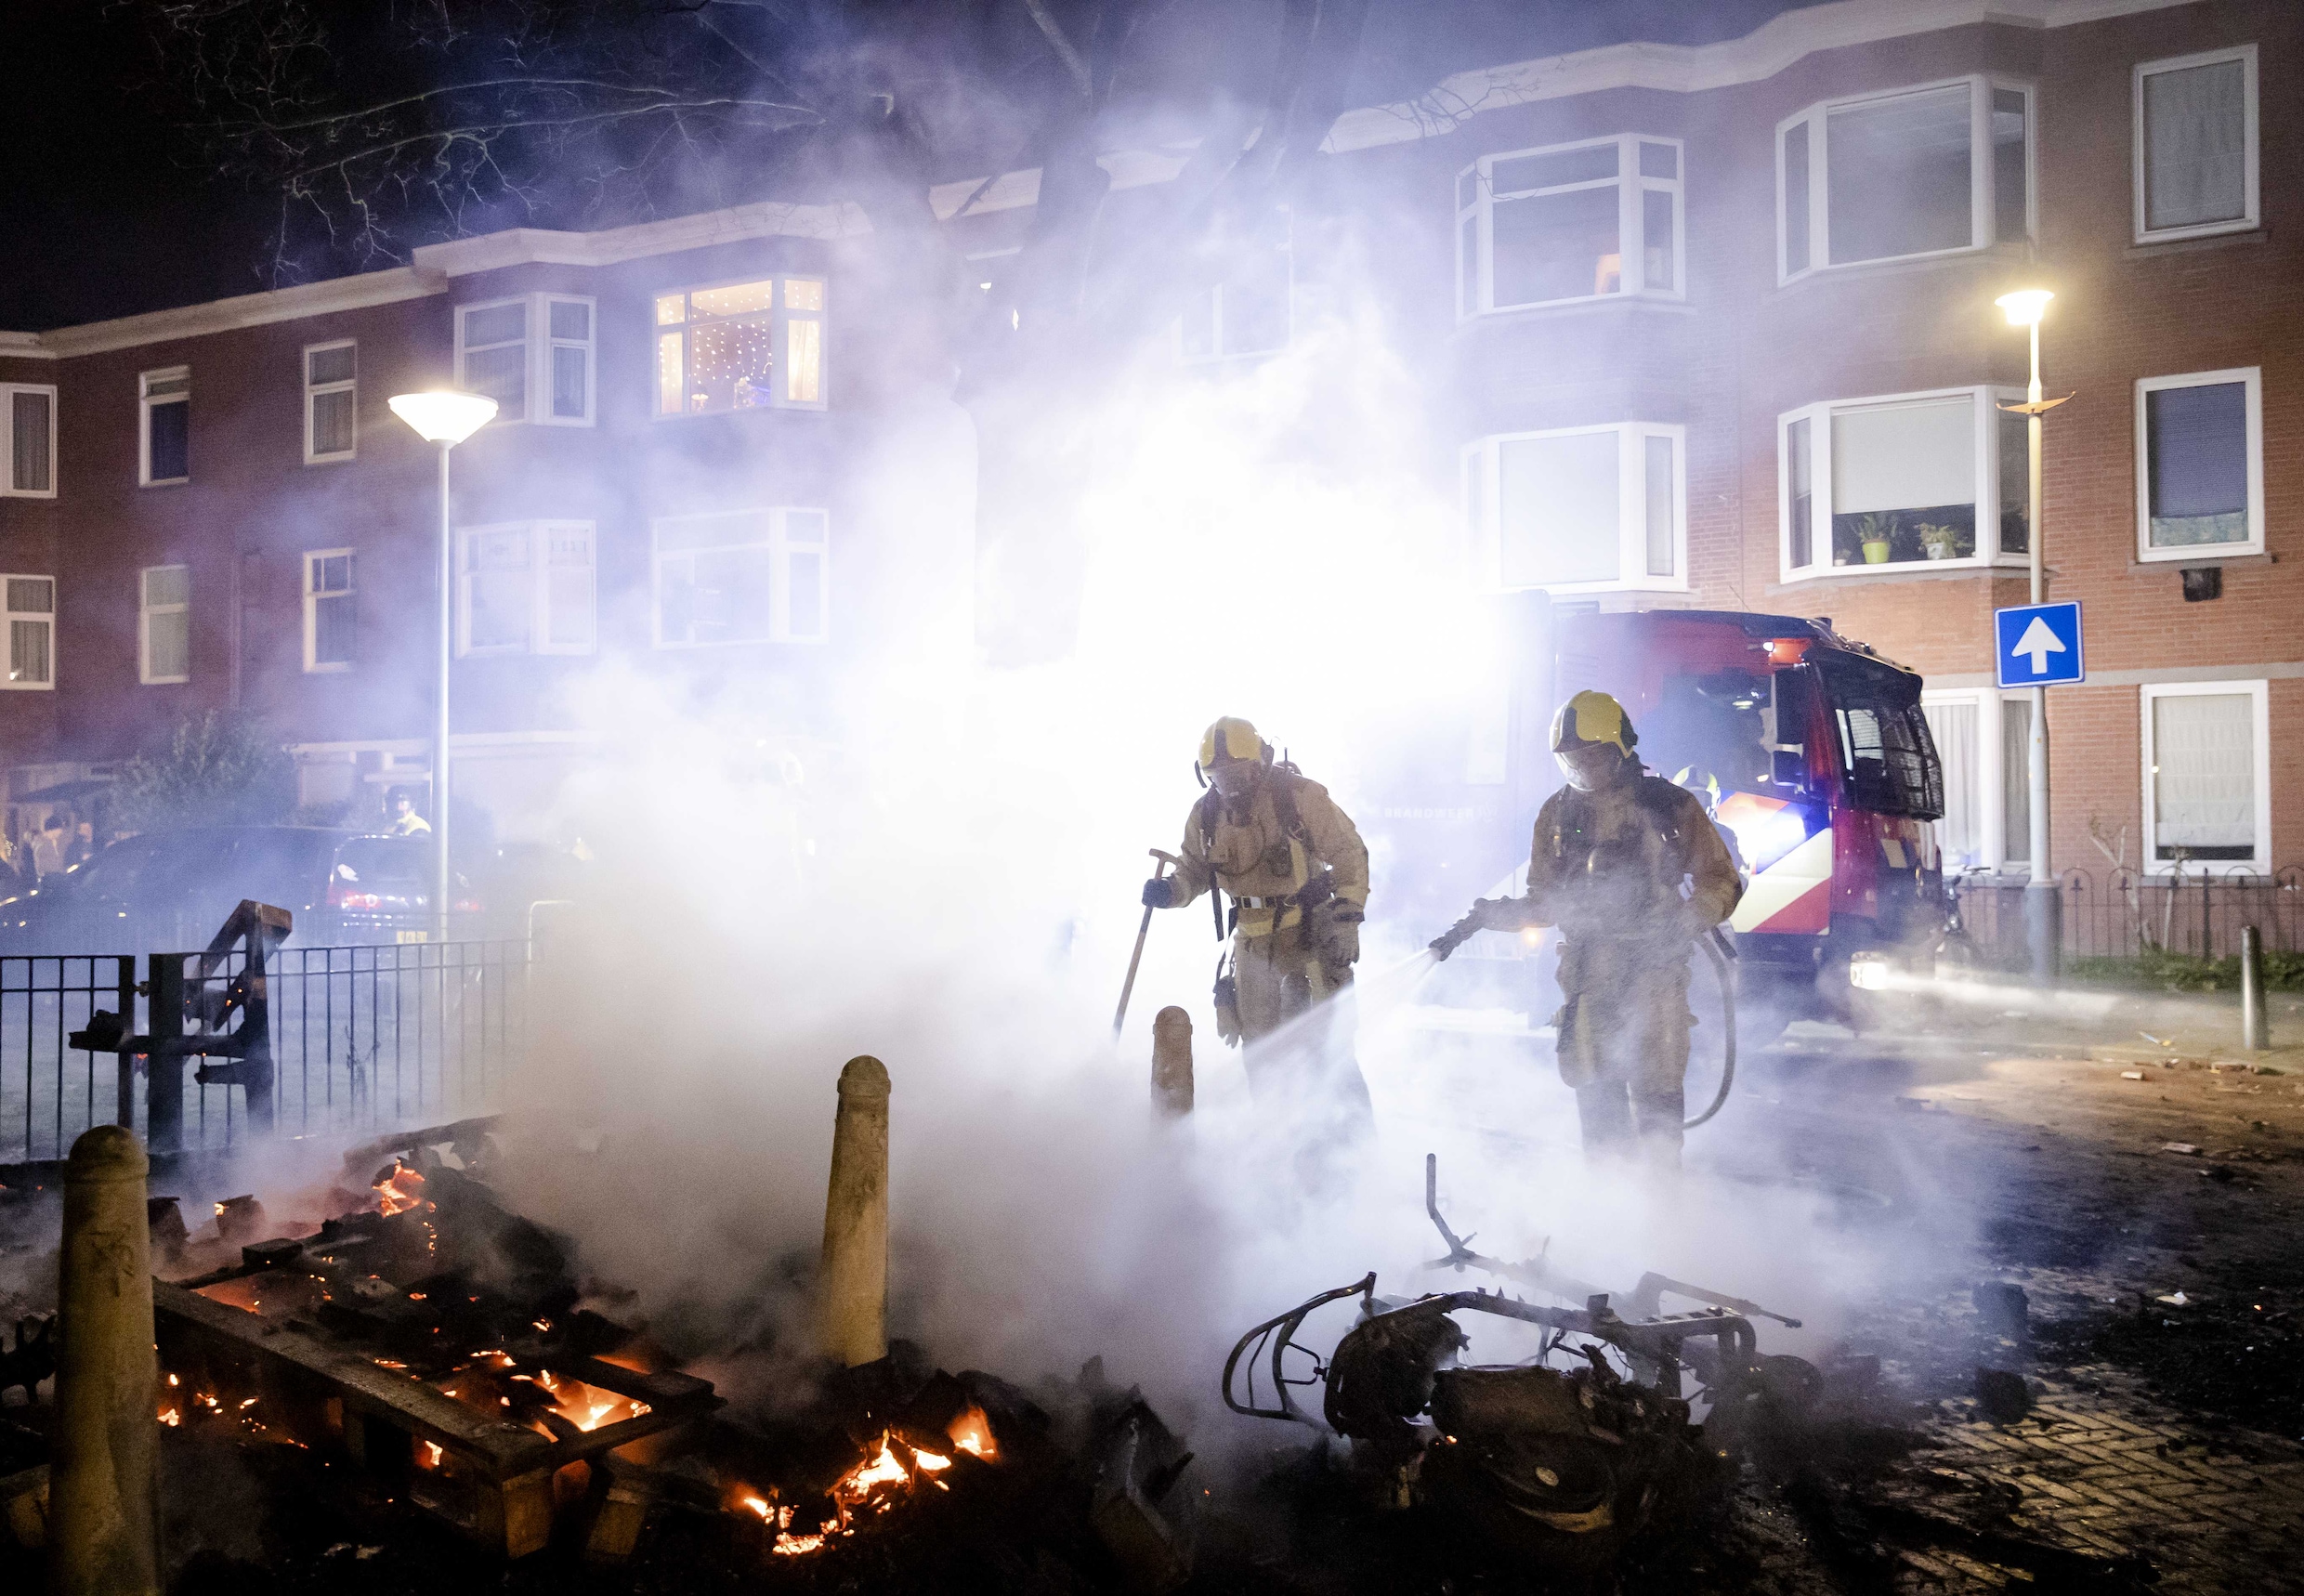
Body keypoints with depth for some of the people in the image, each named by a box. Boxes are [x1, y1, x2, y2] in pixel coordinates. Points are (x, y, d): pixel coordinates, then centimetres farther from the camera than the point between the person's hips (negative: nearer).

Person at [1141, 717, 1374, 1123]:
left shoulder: (1299, 796, -14)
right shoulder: (1206, 816, 0)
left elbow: (1349, 854, -10)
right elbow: (1195, 871, 13)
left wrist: (1347, 919, -17)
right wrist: (1169, 890, -9)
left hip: (1311, 933, -5)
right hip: (1254, 943, 5)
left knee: (1326, 1043, -9)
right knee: (1261, 1053, 9)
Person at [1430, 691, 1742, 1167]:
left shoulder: (1670, 805, 5)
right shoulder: (1557, 814, 14)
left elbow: (1721, 880, 8)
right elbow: (1545, 901, 19)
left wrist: (1688, 919, -11)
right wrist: (1485, 917, 6)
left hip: (1654, 962, -3)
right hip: (1587, 967, 3)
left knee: (1655, 1091, -8)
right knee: (1595, 1093, 0)